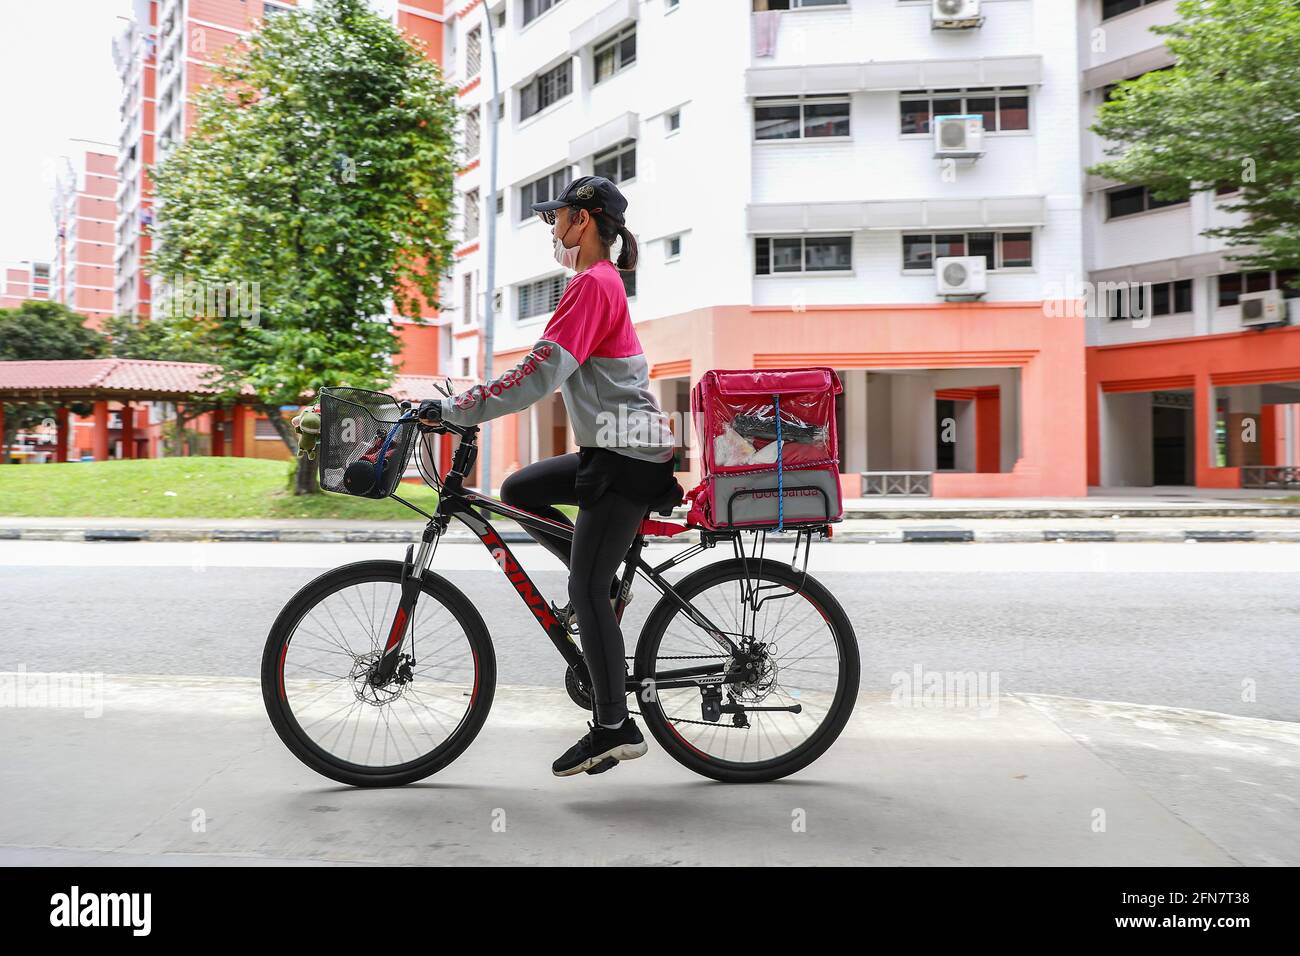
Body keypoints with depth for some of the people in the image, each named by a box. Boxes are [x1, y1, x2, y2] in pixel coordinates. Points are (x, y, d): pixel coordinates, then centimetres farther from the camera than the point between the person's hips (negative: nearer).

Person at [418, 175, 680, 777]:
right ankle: (604, 585, 16)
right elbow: (549, 370, 21)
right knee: (518, 491, 14)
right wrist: (468, 403, 16)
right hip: (613, 449, 10)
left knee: (586, 589, -6)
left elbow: (540, 375, -23)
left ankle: (615, 728, 2)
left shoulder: (592, 283, -14)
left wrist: (453, 410, -19)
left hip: (628, 457, -10)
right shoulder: (601, 281, 18)